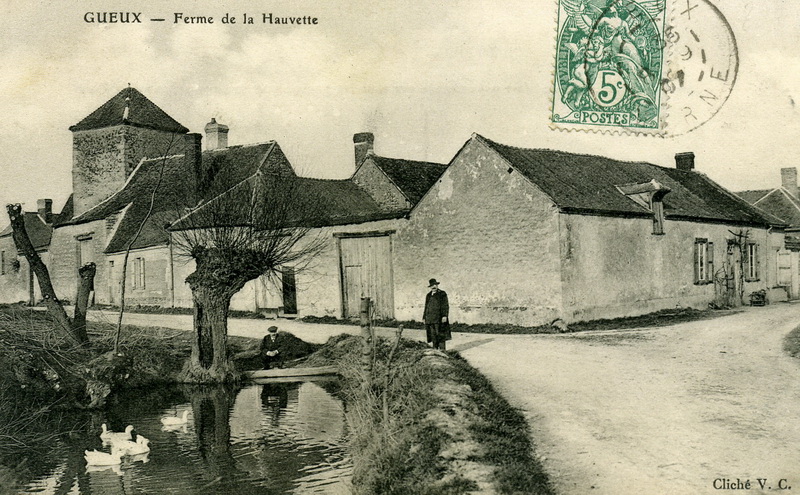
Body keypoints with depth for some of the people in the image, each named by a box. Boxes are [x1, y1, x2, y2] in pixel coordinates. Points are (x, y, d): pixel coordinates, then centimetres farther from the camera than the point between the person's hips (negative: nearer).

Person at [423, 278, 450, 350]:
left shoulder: (442, 294, 4)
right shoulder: (428, 295, 20)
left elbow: (445, 305, -3)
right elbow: (426, 307, 22)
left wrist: (445, 316, -14)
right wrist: (424, 317, 15)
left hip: (439, 318, -5)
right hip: (430, 319, 5)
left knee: (440, 335, -8)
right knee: (433, 335, 3)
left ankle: (442, 350, -8)